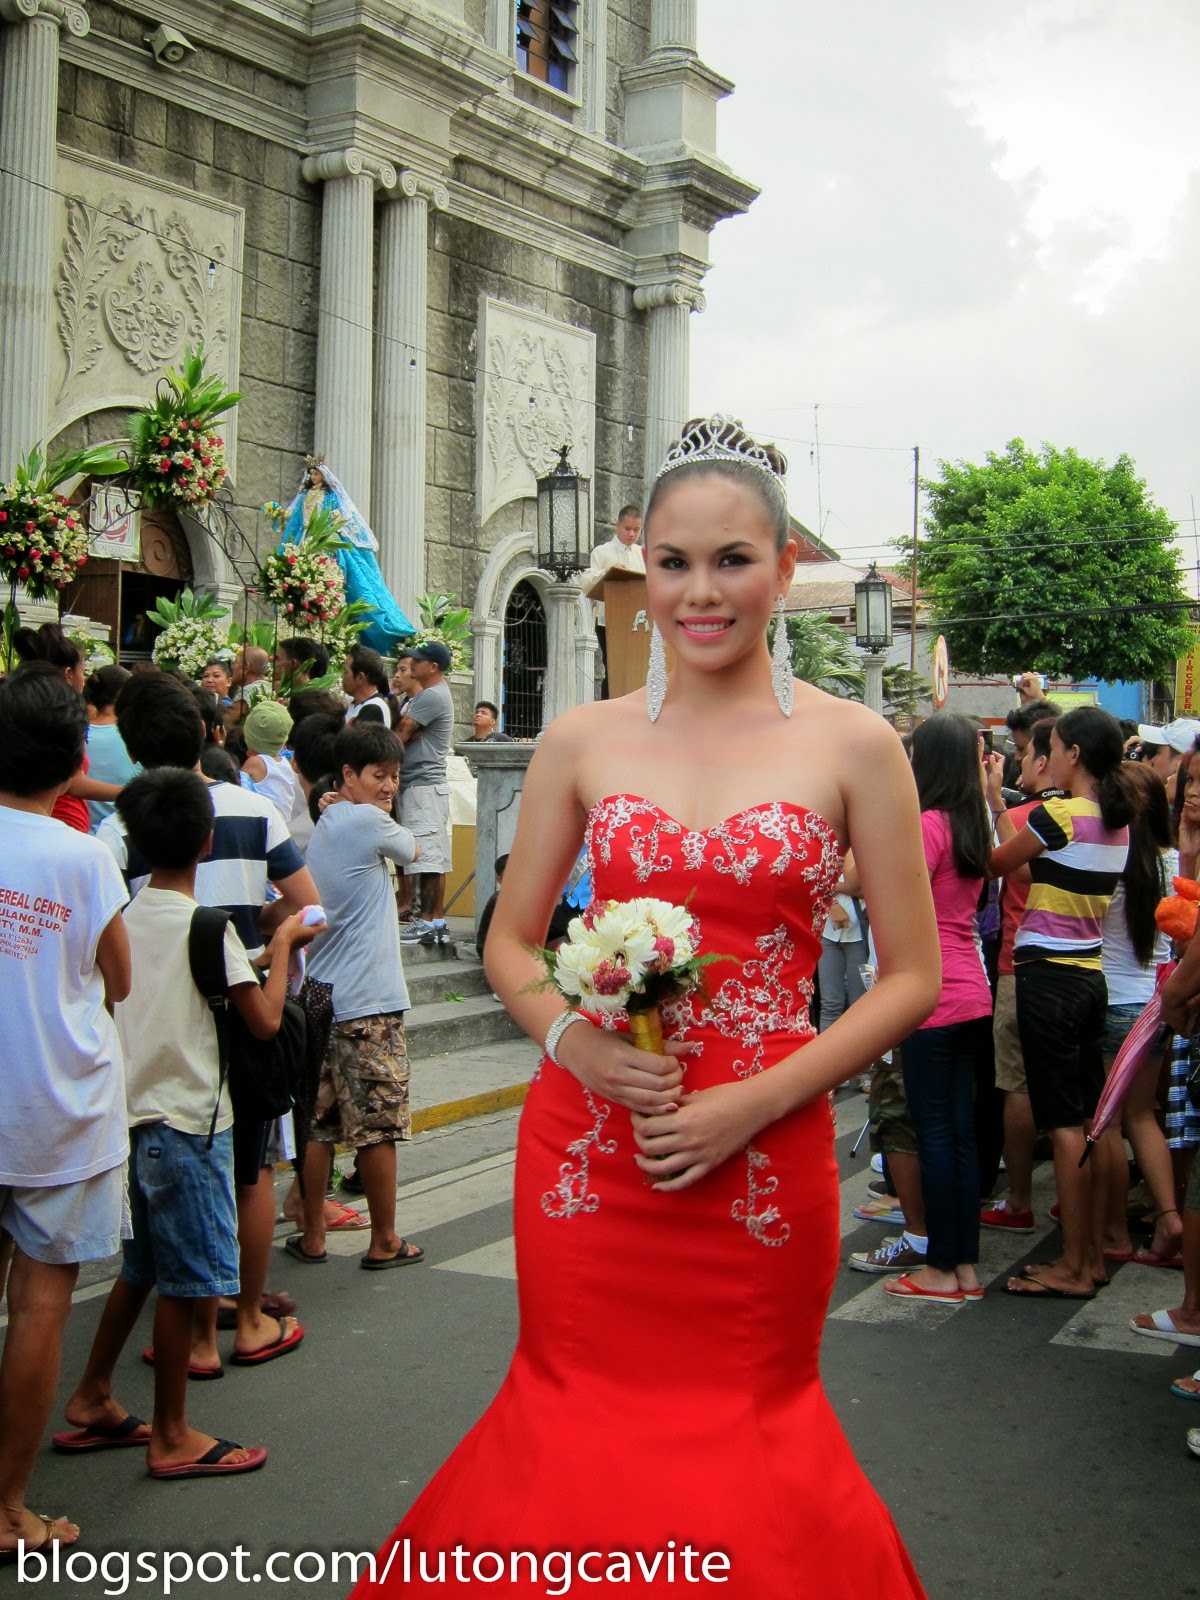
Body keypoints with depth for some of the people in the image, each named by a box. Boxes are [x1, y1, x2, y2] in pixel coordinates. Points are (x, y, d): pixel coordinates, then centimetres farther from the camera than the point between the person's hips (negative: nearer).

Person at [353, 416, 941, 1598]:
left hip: (762, 1156, -1)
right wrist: (575, 1041, -11)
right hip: (587, 1147, 2)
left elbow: (911, 979, -2)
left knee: (746, 1435, 12)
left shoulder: (854, 747, -2)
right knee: (578, 1423, 11)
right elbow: (509, 943, 10)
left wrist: (753, 1102, -12)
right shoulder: (583, 741, 3)